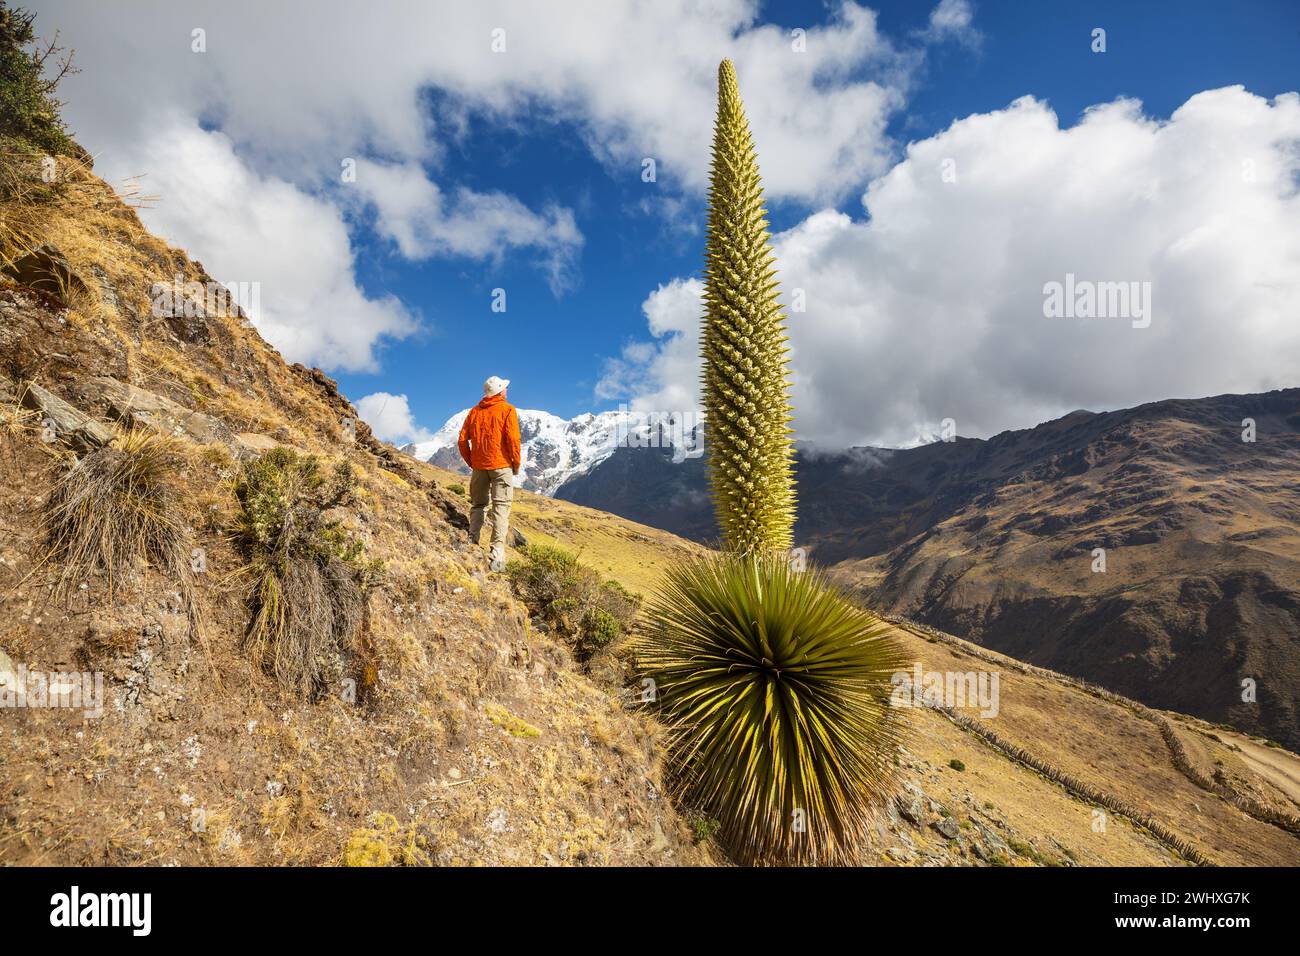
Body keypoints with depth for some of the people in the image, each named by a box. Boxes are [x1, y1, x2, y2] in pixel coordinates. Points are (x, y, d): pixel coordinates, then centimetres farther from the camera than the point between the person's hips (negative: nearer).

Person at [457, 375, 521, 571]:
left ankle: (472, 543, 12)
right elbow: (513, 439, -13)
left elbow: (462, 441, 6)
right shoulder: (507, 410, -3)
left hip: (479, 466, 4)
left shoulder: (474, 411, 11)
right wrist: (517, 464, -3)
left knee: (477, 504, 18)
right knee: (501, 507, -3)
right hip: (501, 465, -4)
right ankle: (497, 553, -10)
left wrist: (471, 462, 15)